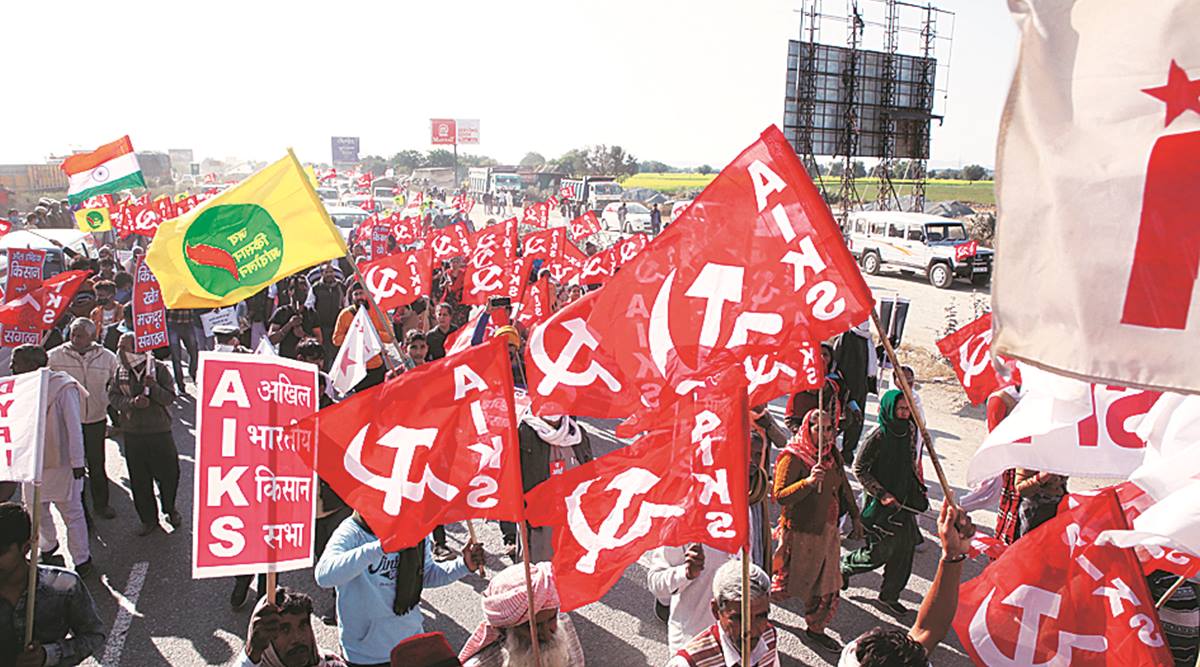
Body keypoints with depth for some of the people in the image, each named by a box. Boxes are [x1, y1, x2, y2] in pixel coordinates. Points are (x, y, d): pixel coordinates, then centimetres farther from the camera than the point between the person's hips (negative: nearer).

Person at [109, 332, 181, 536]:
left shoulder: (159, 368, -7)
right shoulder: (121, 371, 4)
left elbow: (169, 398, -10)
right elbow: (113, 396, 1)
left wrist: (153, 387, -28)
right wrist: (132, 402, -18)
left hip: (160, 431, -3)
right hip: (133, 434, 3)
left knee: (169, 473, 6)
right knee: (139, 479, 8)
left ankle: (170, 510, 31)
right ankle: (149, 519, 23)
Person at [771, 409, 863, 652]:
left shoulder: (833, 455, 6)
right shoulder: (792, 458, -18)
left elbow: (844, 488, 21)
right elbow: (779, 496, -24)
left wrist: (855, 516, 24)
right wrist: (808, 482, -34)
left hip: (828, 531, 7)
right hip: (800, 533, -7)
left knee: (827, 587, 13)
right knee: (786, 586, 3)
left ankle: (816, 628, 32)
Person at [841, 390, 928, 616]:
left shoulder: (910, 431, 2)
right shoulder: (878, 437, -18)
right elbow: (859, 469, -14)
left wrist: (917, 486, 12)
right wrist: (882, 494, -17)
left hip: (903, 499, 6)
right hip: (880, 503, -6)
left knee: (905, 548, 7)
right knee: (881, 551, -1)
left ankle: (890, 595, 24)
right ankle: (844, 565, 27)